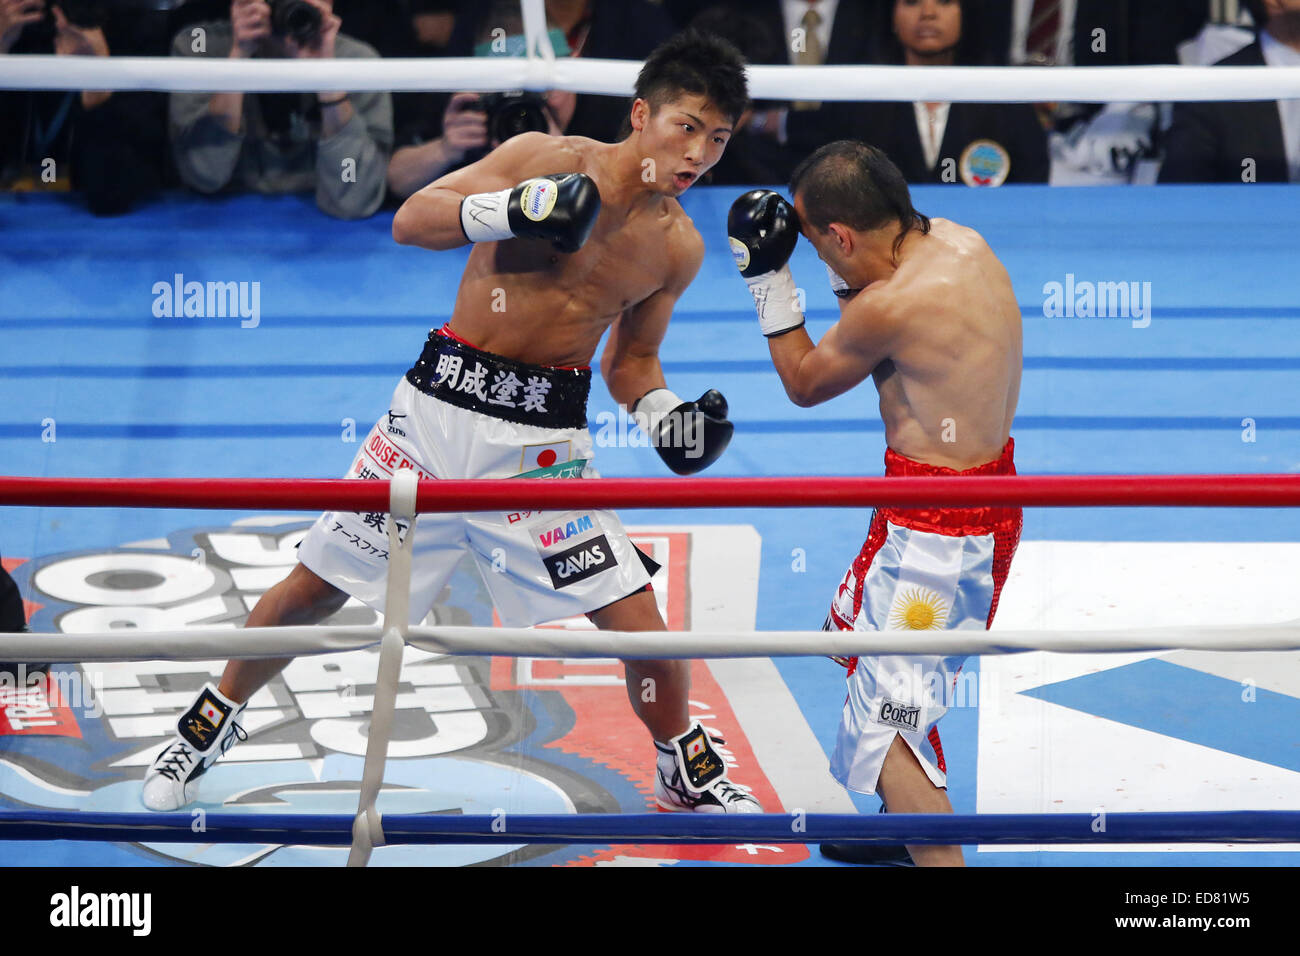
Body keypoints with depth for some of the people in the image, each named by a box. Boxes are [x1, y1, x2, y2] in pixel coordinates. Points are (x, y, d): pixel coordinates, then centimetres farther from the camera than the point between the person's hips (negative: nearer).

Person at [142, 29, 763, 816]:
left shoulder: (678, 247, 2)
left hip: (543, 438, 1)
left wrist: (664, 414, -5)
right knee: (311, 590, 6)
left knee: (637, 622, -6)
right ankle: (214, 721, 30)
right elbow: (411, 220, -8)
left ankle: (689, 772, 21)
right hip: (440, 404, -1)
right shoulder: (545, 159, -7)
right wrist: (511, 210, -24)